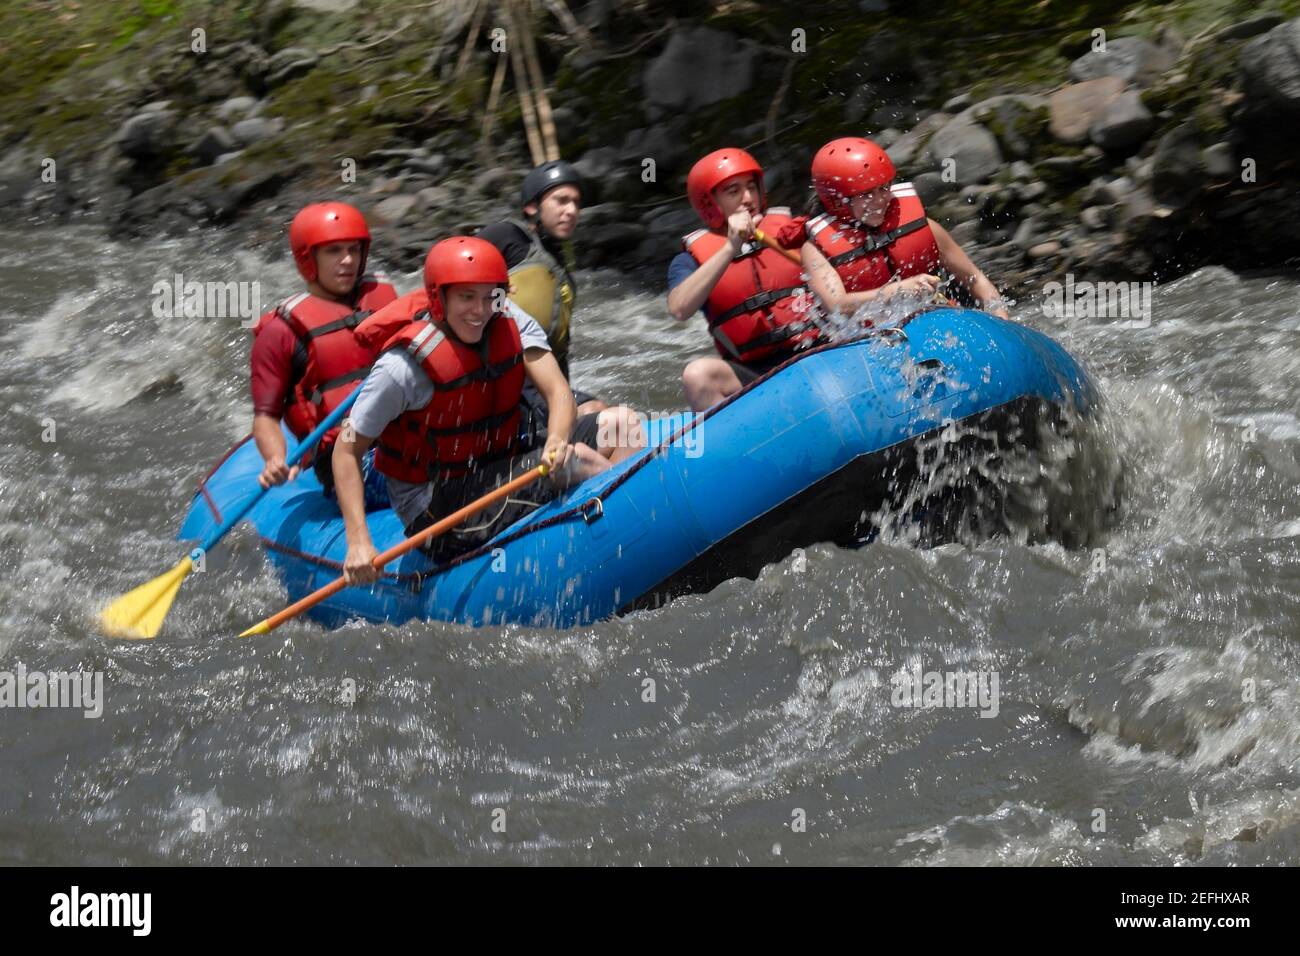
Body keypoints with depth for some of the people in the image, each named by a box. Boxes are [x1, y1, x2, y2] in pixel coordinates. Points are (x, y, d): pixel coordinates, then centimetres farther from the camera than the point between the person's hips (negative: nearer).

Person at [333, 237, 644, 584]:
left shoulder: (510, 325, -3)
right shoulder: (405, 365, -19)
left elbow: (559, 394, -12)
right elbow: (346, 451, -14)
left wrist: (556, 440, -37)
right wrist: (358, 542, -24)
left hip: (503, 470, 7)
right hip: (435, 511, -7)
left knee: (620, 425, -10)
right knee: (576, 459, -25)